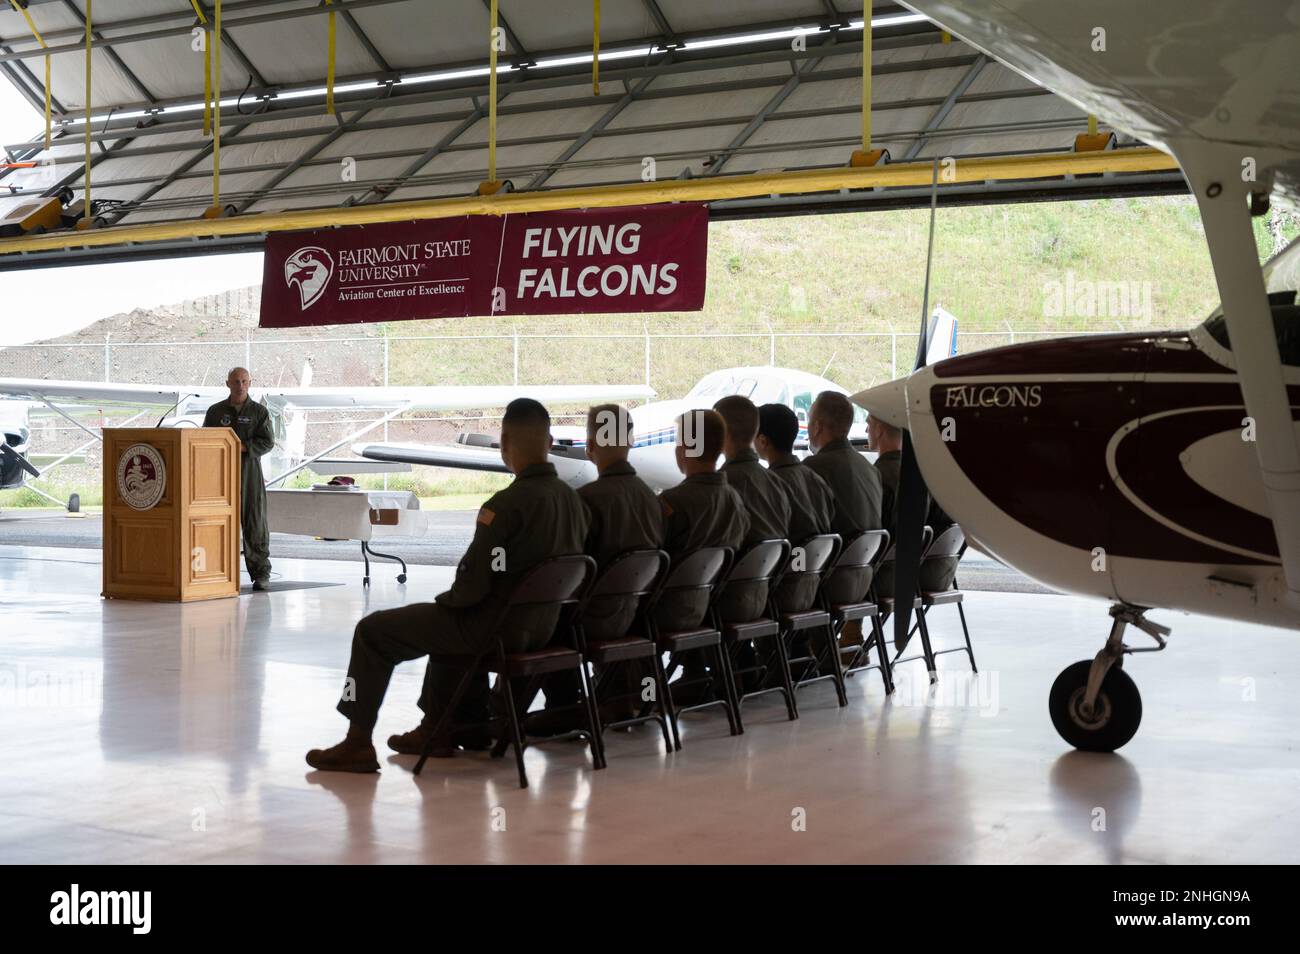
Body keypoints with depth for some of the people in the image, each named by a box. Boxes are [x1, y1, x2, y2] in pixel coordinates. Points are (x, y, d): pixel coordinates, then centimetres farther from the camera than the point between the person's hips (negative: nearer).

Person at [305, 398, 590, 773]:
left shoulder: (507, 503, -25)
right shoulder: (573, 499, -1)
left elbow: (473, 582, -23)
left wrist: (447, 599, 1)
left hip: (495, 629, -8)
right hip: (541, 628, 8)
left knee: (372, 632, 7)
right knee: (450, 620, 38)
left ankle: (358, 743, 11)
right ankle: (436, 728, 42)